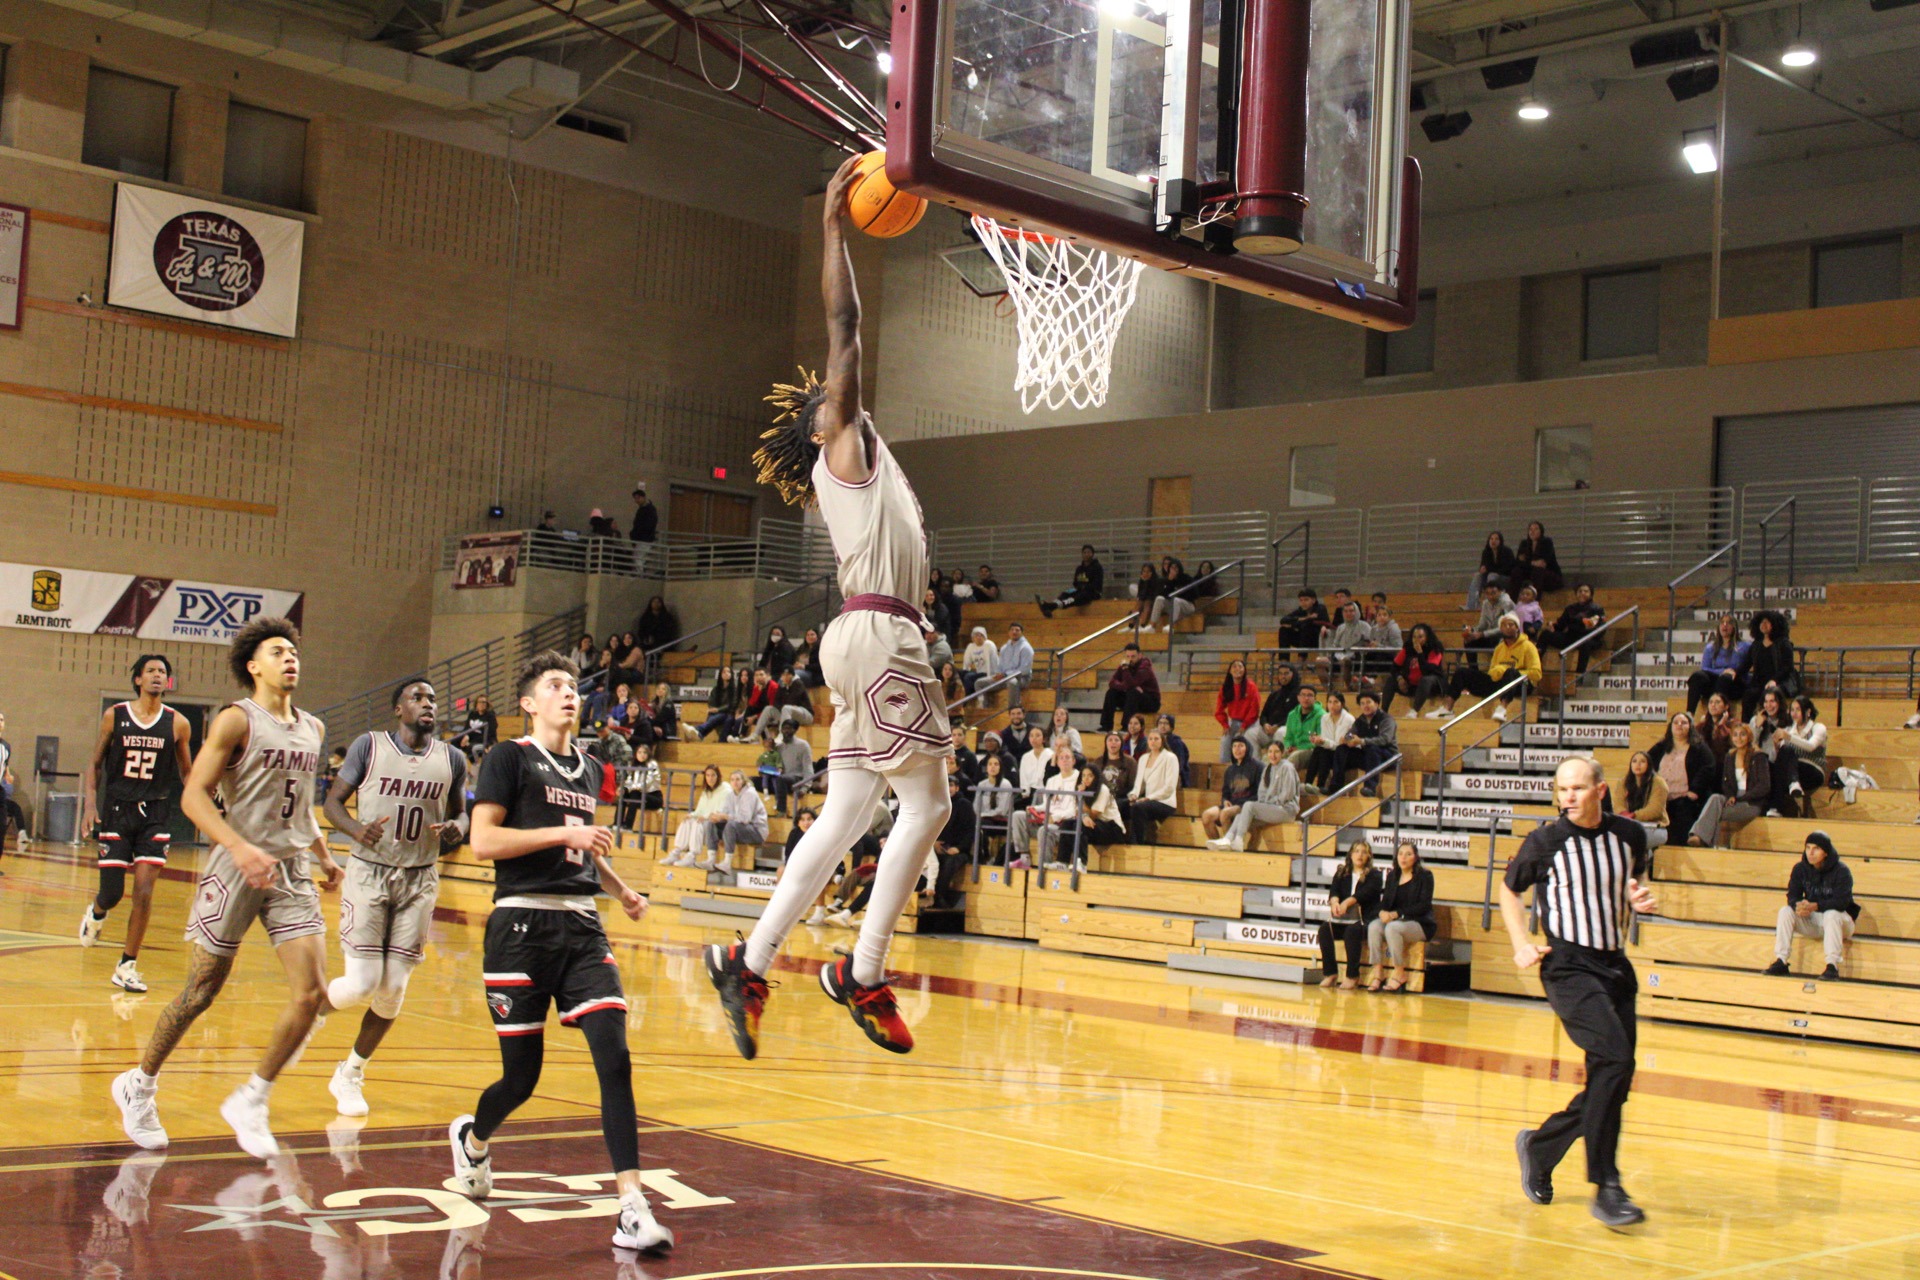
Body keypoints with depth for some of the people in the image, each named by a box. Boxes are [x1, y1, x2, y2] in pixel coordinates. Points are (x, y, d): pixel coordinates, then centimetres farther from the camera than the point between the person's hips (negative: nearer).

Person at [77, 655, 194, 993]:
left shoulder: (177, 724, 1)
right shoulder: (114, 716, 1)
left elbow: (186, 772, 11)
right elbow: (95, 764, 8)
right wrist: (89, 802, -6)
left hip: (155, 814, 0)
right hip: (117, 812, 0)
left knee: (144, 891, -10)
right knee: (112, 892, 2)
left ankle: (127, 966, 1)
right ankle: (95, 914, 40)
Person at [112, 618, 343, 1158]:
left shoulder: (312, 729, 15)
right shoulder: (237, 720, -5)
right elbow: (194, 794, -13)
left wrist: (323, 855, 23)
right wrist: (239, 847, -25)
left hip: (293, 871, 5)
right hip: (238, 867, -5)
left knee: (311, 994, -8)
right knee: (201, 992, 2)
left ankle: (250, 1102, 8)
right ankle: (139, 1085, 25)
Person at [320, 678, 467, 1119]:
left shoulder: (452, 759, 5)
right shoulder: (369, 746, -3)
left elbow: (460, 813, 17)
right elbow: (333, 799, 1)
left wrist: (455, 829, -7)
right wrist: (355, 829, -20)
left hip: (420, 880, 3)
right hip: (369, 872, -3)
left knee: (392, 990, 2)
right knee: (361, 985, -12)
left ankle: (351, 1074, 23)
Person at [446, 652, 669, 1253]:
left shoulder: (587, 769, 17)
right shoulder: (509, 759, -3)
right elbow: (483, 842, -13)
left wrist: (622, 891, 18)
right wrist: (563, 832, -18)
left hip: (582, 927, 5)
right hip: (523, 926, -5)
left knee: (615, 1057, -12)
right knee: (522, 1074, 4)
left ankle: (632, 1209, -13)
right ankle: (472, 1137, 39)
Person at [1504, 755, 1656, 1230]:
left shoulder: (1630, 835, 2)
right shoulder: (1545, 842, -7)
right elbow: (1509, 890, 9)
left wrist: (1638, 899, -1)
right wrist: (1521, 945, -2)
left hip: (1615, 965, 5)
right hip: (1568, 965, -5)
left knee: (1613, 1081, 7)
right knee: (1614, 1058, -23)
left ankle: (1538, 1146, 30)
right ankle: (1605, 1187, -17)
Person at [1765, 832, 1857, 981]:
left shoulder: (1841, 871, -15)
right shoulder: (1800, 869, -2)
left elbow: (1841, 902, -24)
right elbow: (1792, 895, -6)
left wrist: (1815, 906, -39)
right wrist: (1798, 905, -32)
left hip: (1839, 919, -4)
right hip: (1811, 921, 4)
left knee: (1831, 915, -37)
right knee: (1786, 911, -19)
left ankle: (1833, 966, -40)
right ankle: (1781, 962, -23)